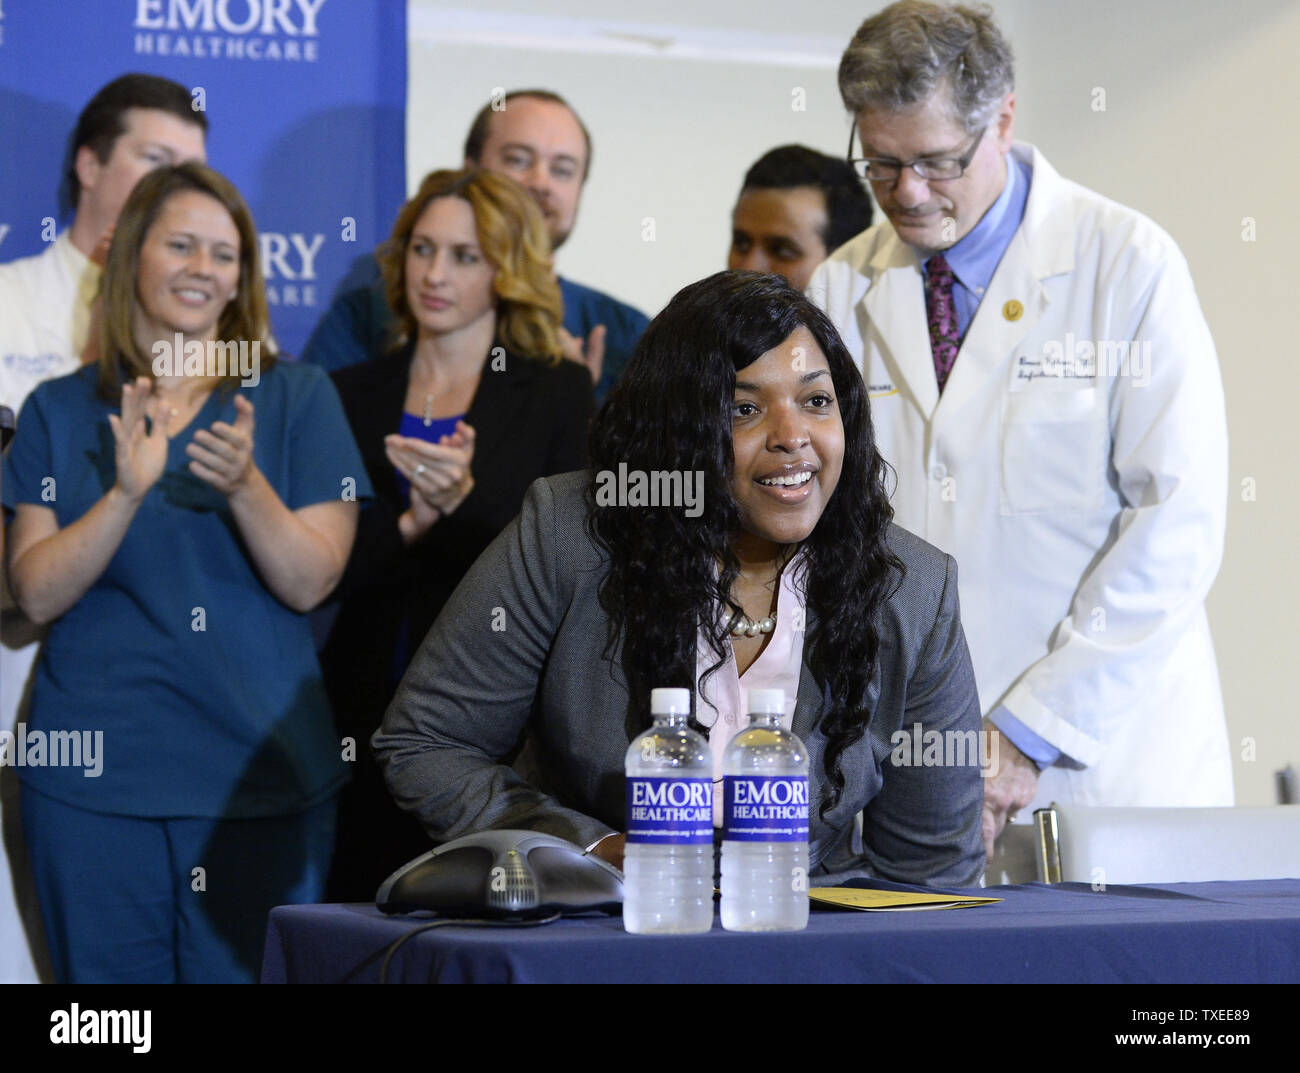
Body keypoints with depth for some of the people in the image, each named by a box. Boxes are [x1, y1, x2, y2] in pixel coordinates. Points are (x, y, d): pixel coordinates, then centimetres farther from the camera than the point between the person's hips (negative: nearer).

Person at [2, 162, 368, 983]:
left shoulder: (298, 401, 5)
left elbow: (311, 584, -3)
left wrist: (245, 485, -20)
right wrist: (127, 493, -16)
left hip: (261, 773, -1)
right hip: (95, 770, 1)